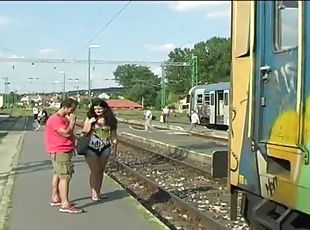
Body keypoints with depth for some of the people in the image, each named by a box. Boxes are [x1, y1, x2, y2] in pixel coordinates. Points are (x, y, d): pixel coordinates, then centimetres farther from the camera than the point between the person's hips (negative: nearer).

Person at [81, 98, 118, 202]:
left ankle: (98, 193, 22)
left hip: (105, 148, 3)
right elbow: (84, 133, -6)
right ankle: (94, 193, 9)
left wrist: (114, 141, -7)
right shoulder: (89, 118, -6)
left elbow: (113, 132, 6)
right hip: (91, 148, -3)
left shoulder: (110, 119, -1)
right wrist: (90, 123, -19)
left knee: (101, 170, 11)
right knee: (95, 171, -3)